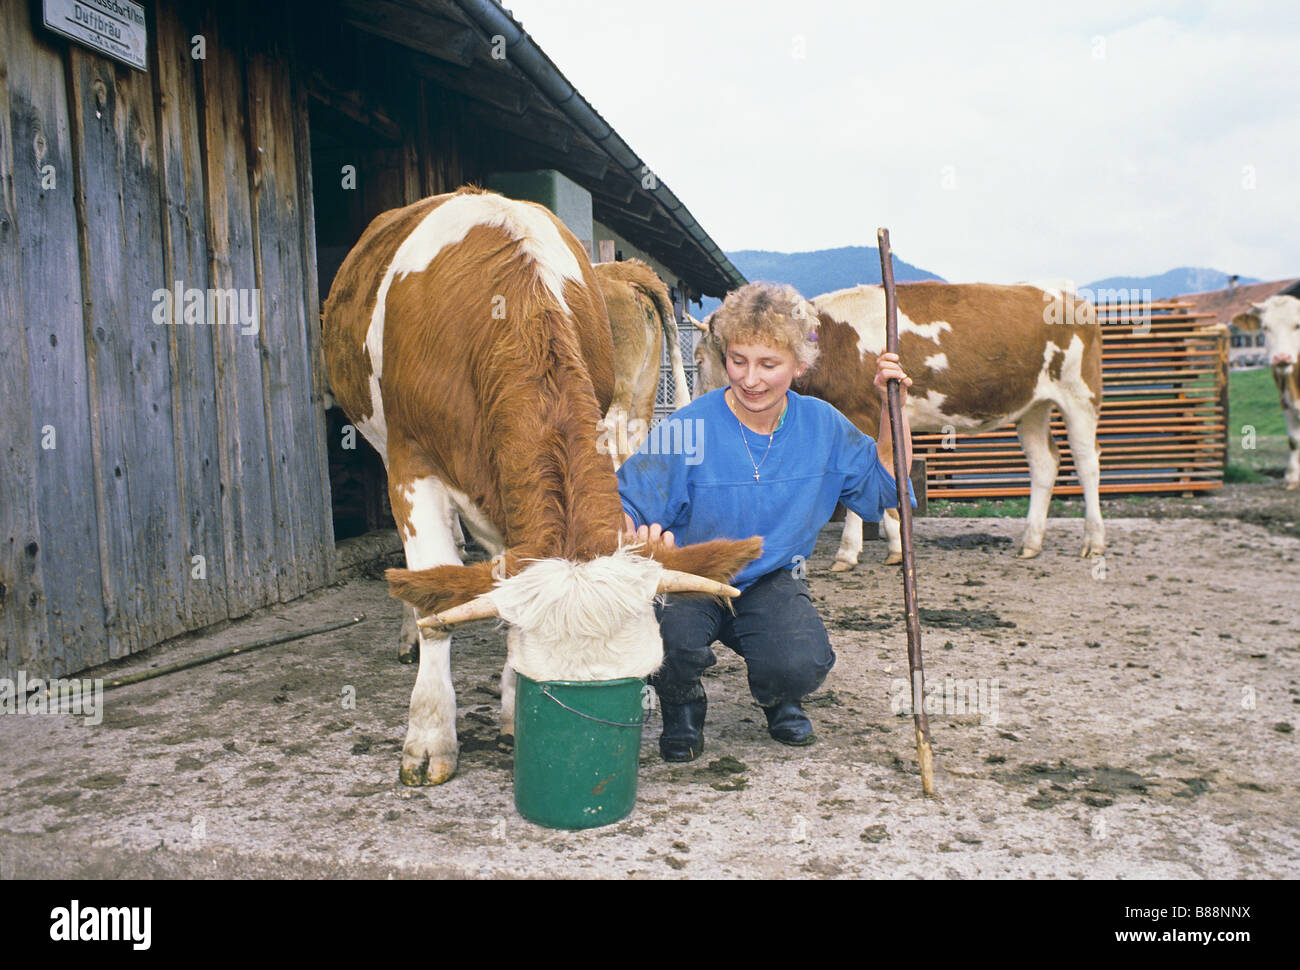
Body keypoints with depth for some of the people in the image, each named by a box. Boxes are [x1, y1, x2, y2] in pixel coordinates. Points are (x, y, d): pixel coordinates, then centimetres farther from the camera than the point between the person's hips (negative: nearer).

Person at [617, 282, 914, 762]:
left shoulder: (822, 425, -5)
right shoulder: (687, 429, -18)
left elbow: (887, 488, 8)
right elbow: (626, 504, -18)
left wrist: (891, 409, -4)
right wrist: (634, 535, -43)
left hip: (773, 582, 2)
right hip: (689, 579, -2)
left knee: (802, 664, -28)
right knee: (672, 638, -35)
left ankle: (780, 701, 14)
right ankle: (681, 704, 6)